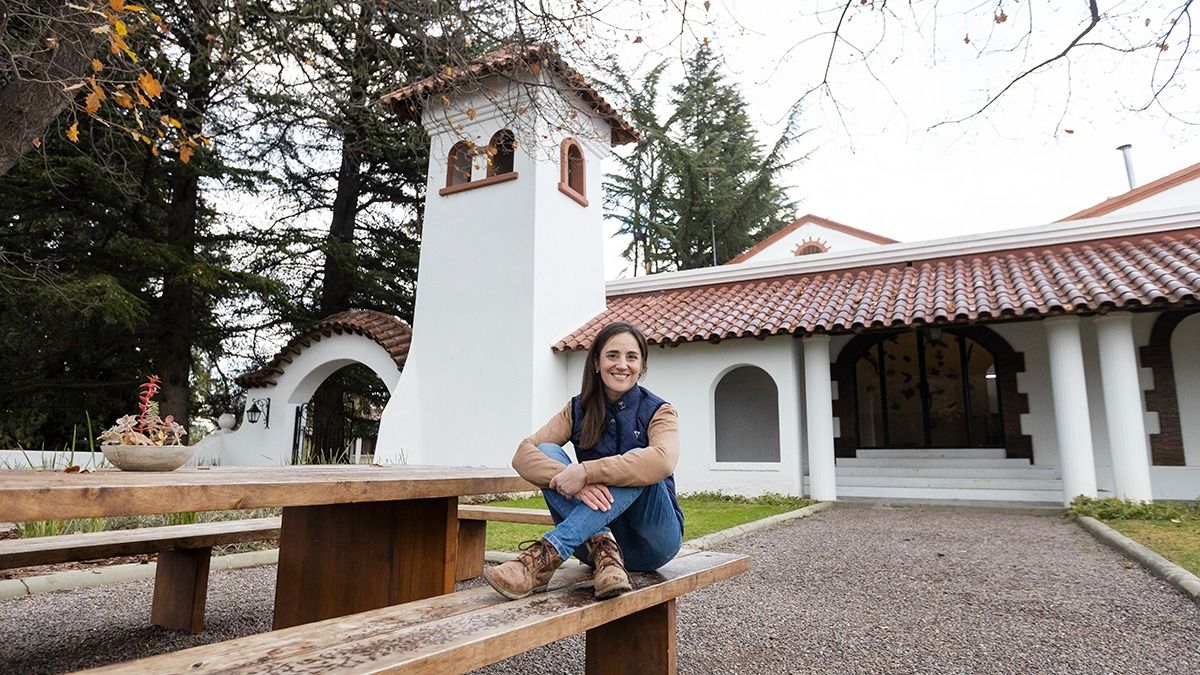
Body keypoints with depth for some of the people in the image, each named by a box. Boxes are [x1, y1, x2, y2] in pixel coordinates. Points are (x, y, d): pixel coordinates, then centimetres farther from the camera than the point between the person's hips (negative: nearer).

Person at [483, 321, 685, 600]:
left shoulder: (657, 411, -6)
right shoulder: (578, 410, 1)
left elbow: (663, 461, -30)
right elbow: (523, 454, -14)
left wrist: (585, 472, -37)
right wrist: (574, 482, -33)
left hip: (652, 541, -2)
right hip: (591, 530, 2)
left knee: (641, 471, -31)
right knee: (546, 452, -16)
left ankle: (548, 554, -39)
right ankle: (603, 548, -33)